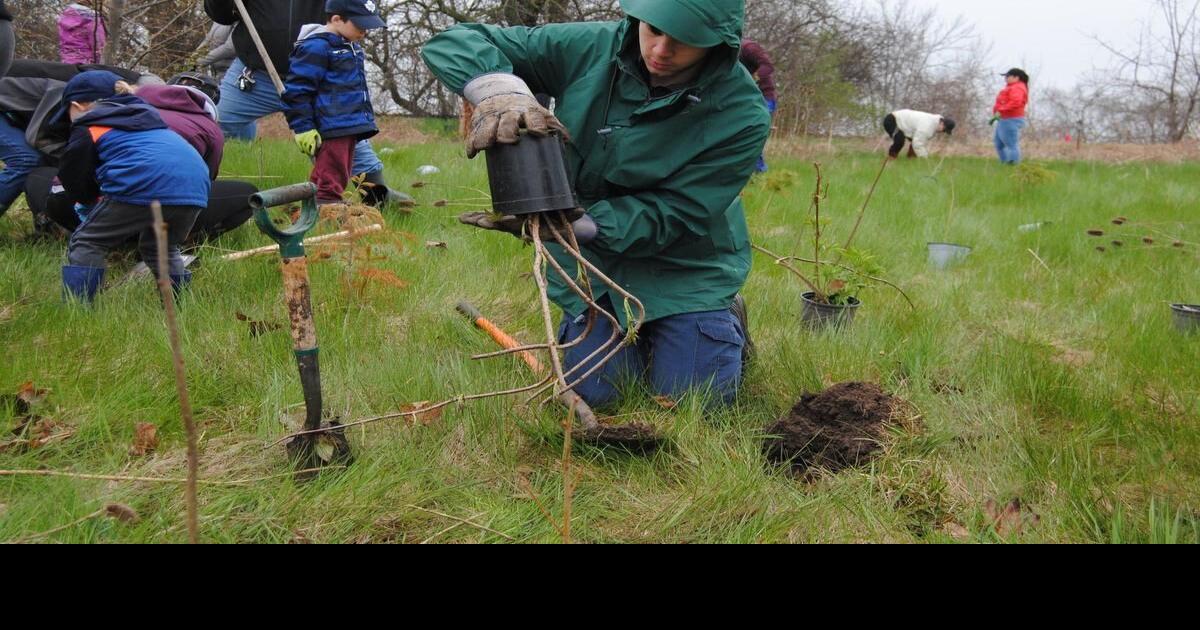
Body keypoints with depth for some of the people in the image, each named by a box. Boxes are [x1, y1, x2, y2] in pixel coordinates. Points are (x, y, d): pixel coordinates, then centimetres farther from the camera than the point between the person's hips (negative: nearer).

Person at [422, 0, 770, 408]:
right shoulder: (587, 49, -18)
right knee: (594, 393, -6)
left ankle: (726, 319, 26)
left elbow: (673, 216, -25)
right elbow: (452, 44, -14)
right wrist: (499, 91, -38)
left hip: (684, 265, -2)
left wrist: (572, 225, -40)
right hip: (590, 258, 2)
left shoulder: (742, 115, -24)